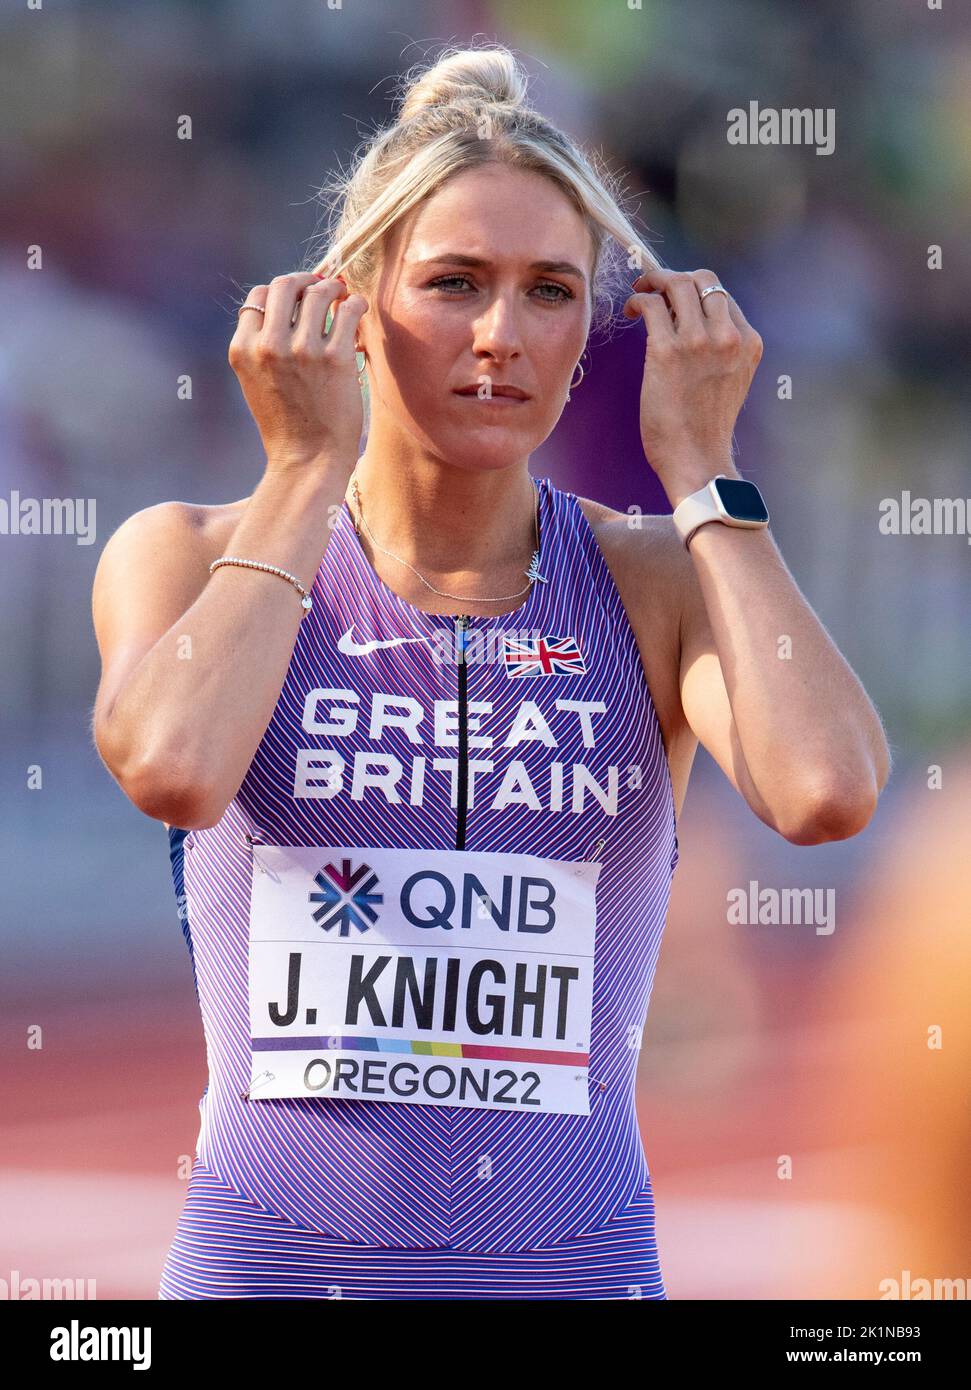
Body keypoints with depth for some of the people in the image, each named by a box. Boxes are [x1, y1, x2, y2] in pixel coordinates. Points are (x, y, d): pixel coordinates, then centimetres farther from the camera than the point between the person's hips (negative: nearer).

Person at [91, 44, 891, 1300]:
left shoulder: (656, 583, 2)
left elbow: (828, 793, -18)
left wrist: (697, 470, -7)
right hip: (272, 1255, -1)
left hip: (572, 1258, 1)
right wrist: (307, 473, -10)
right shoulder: (193, 560, 1)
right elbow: (173, 768, -21)